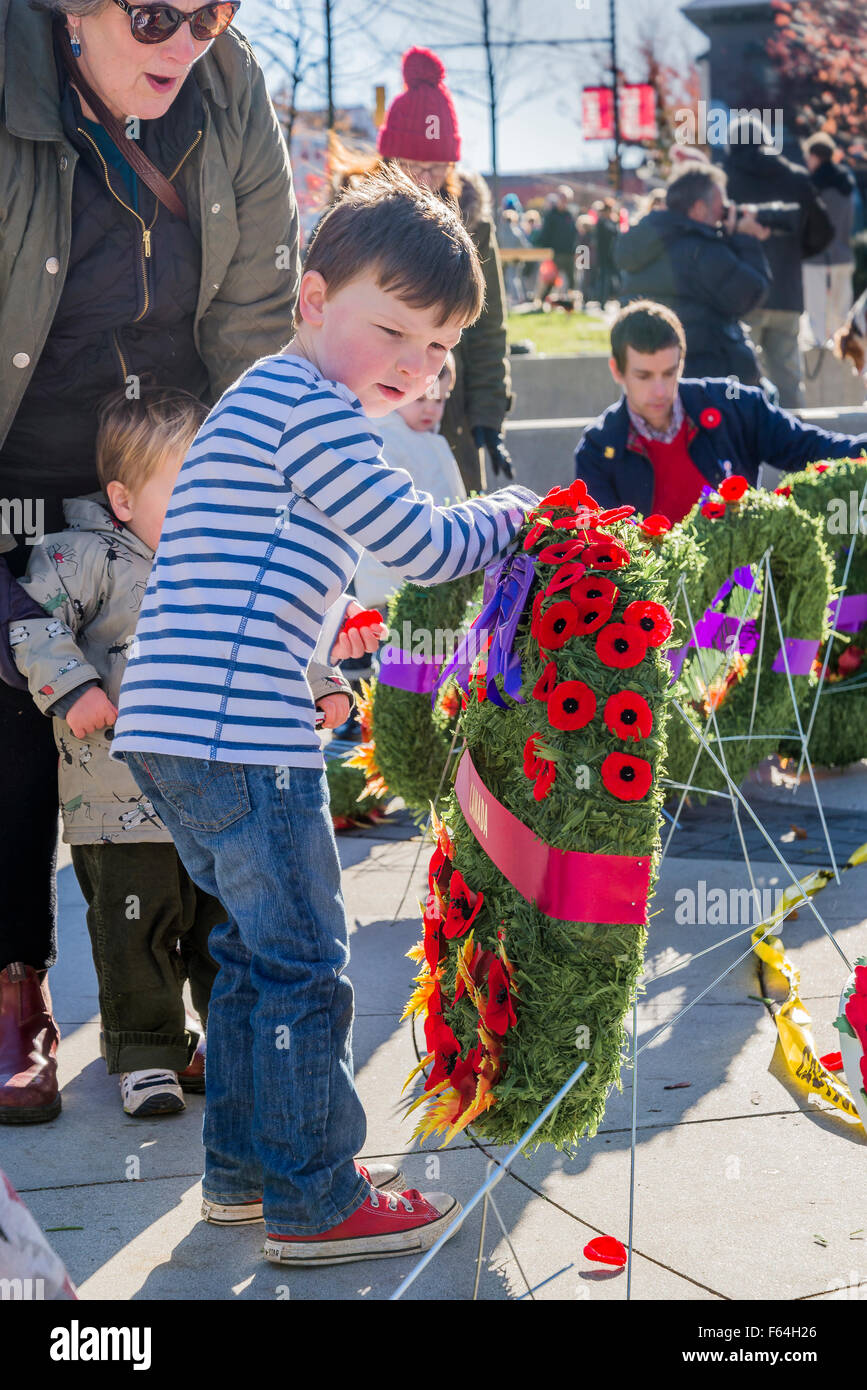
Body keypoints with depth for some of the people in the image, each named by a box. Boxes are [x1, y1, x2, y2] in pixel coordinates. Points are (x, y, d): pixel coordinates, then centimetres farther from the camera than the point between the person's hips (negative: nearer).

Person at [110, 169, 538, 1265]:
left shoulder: (263, 399, 23)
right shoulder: (311, 408, -11)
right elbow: (425, 549, -10)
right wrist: (510, 515, 8)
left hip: (179, 727, 11)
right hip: (238, 733, -11)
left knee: (256, 951, 20)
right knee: (301, 964, -3)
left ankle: (241, 1167, 29)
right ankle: (314, 1204, 5)